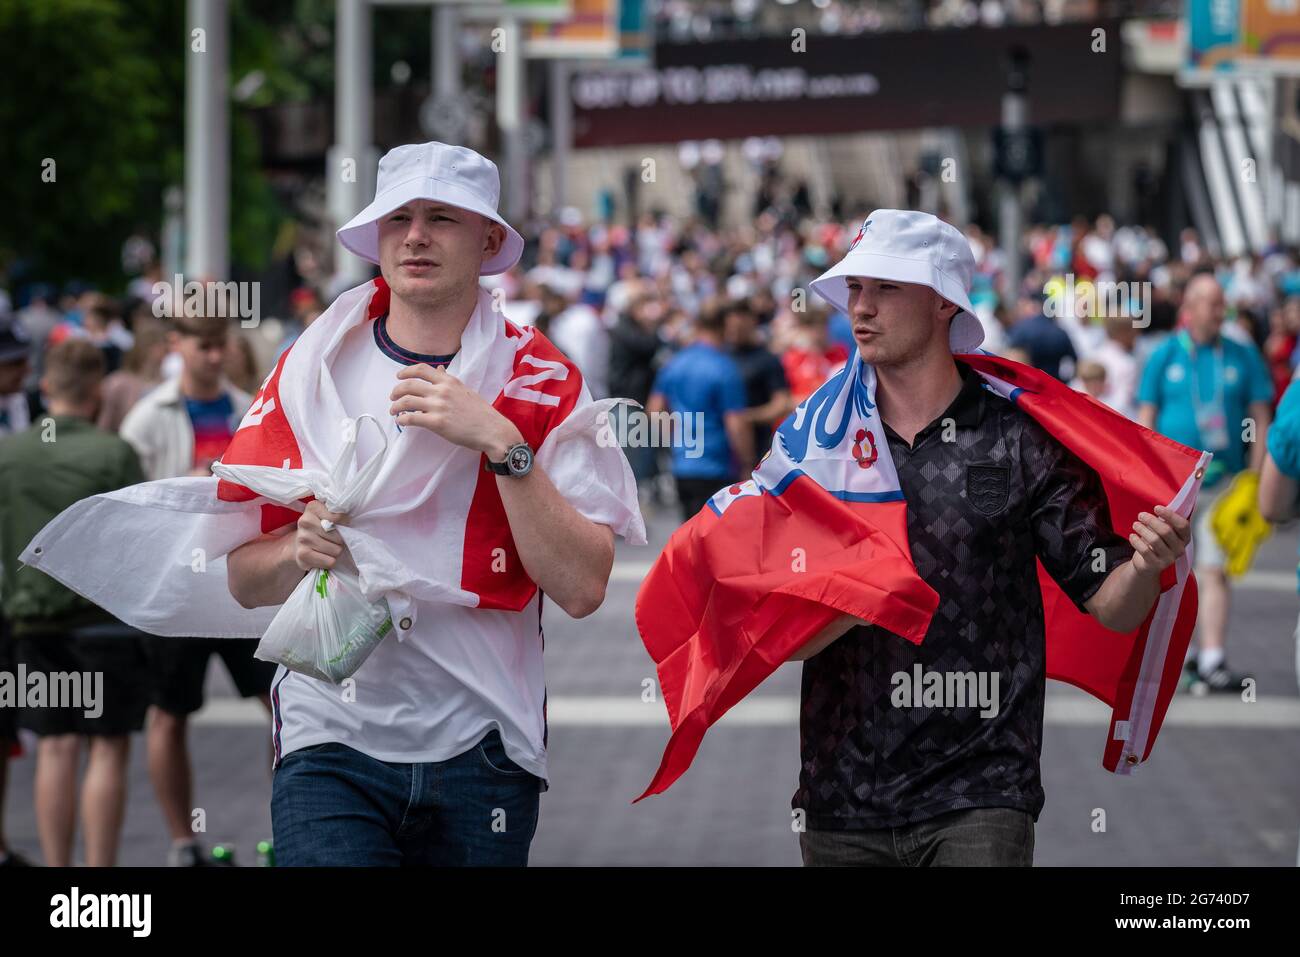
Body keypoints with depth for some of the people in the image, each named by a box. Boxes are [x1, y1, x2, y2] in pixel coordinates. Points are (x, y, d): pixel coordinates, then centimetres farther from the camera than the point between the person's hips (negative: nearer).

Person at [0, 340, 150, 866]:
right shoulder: (113, 453, -9)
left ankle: (56, 873, 4)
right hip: (106, 616, -3)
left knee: (54, 748, 7)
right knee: (106, 749, 0)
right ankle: (99, 871, -3)